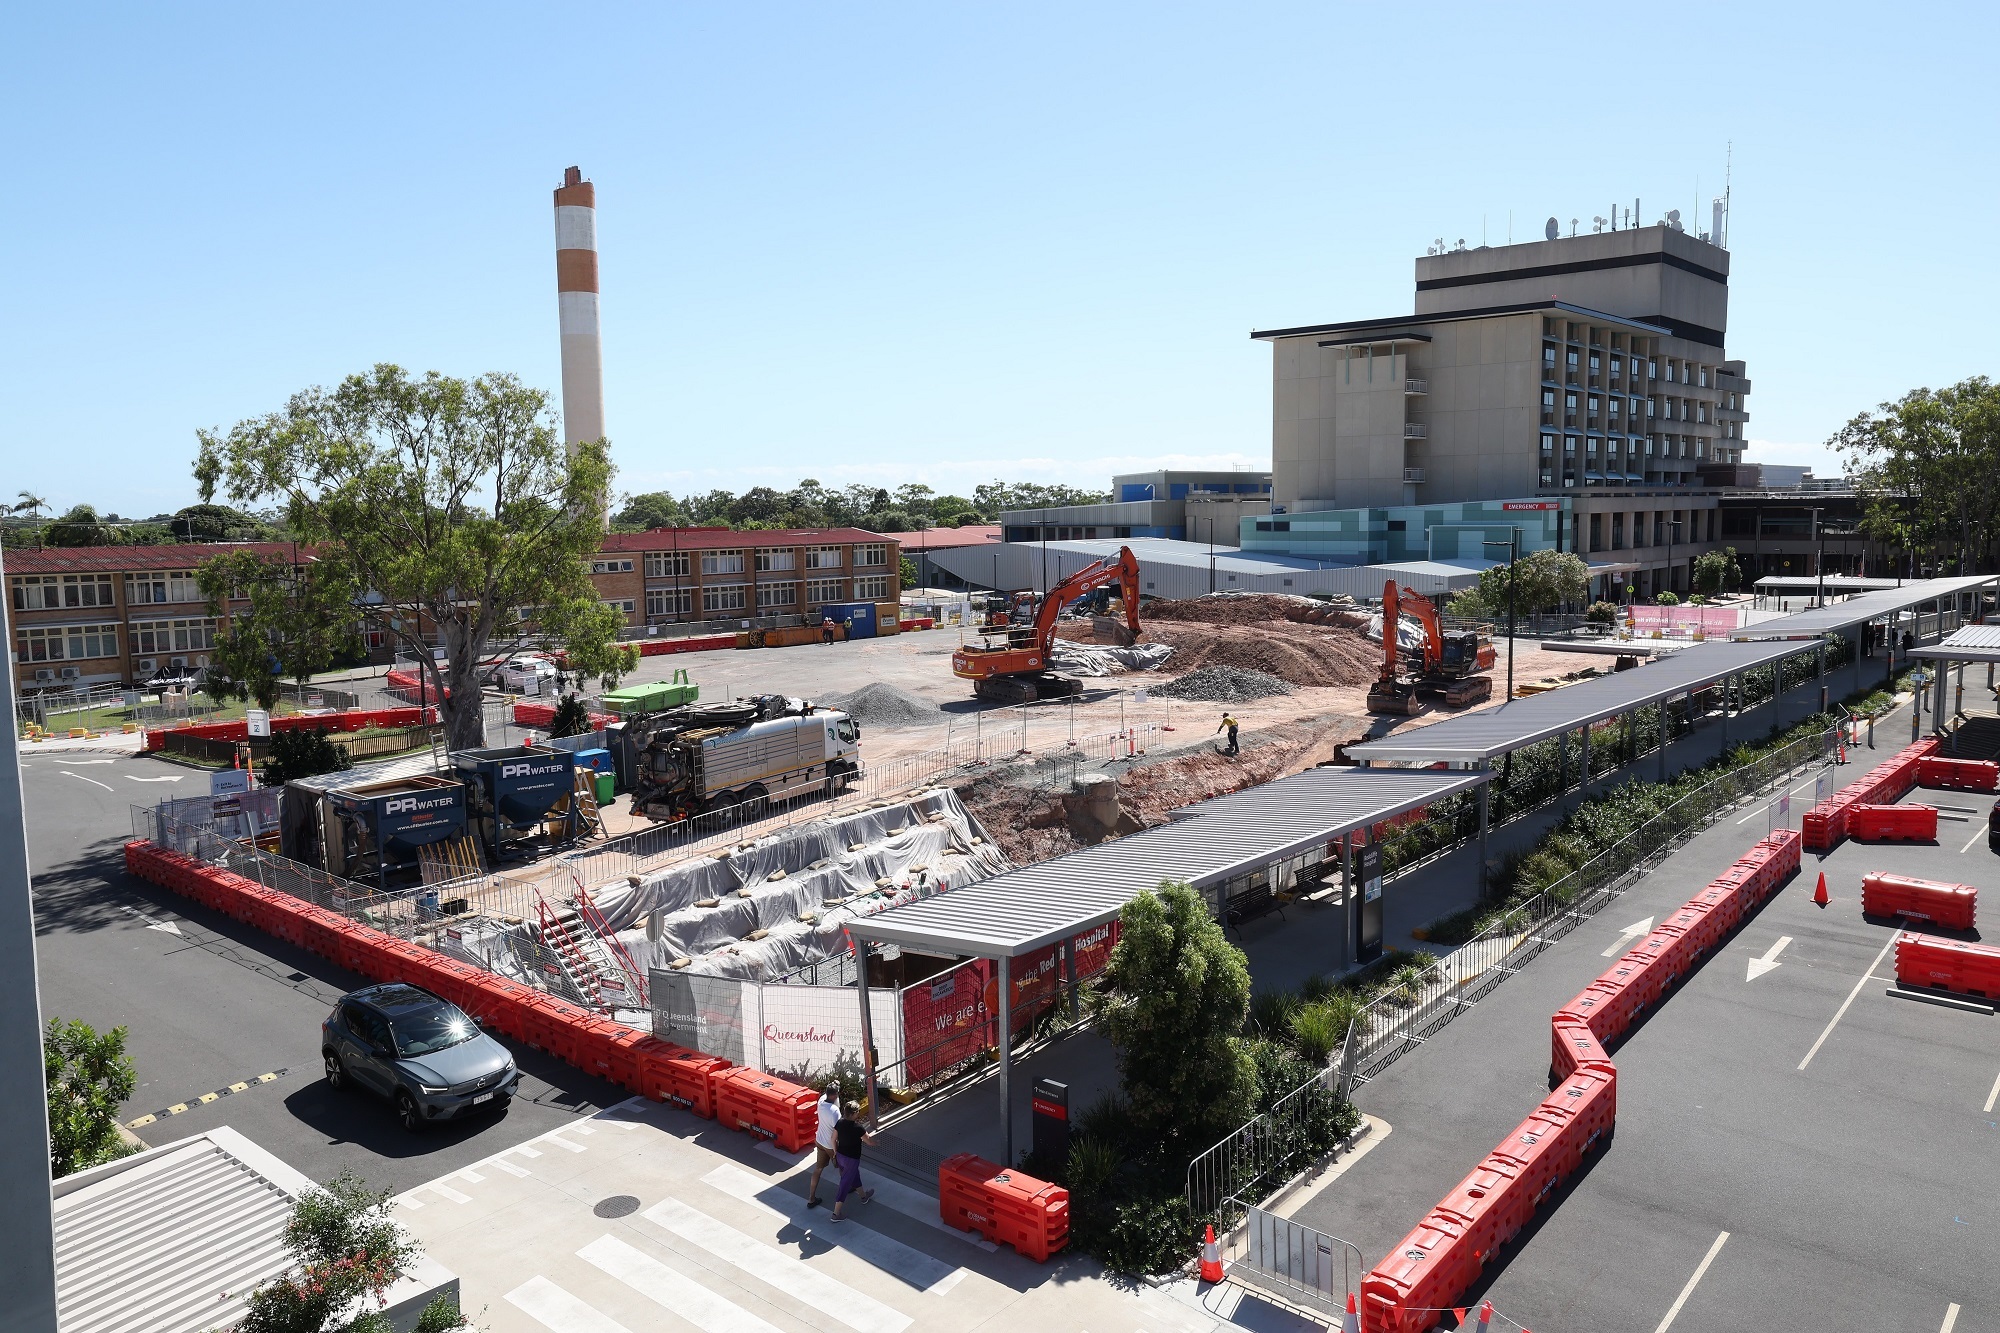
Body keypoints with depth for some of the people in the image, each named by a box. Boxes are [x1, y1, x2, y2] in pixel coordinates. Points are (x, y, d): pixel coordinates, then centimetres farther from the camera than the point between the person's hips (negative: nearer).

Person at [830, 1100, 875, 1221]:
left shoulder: (840, 1122, -11)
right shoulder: (858, 1128, -28)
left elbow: (834, 1139, 1)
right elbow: (869, 1141, -14)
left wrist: (835, 1152, 16)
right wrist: (870, 1135, 9)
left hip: (840, 1156, 7)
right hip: (851, 1159, -7)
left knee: (854, 1175, 29)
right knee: (845, 1185, 6)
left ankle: (863, 1196, 52)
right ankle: (836, 1214, 13)